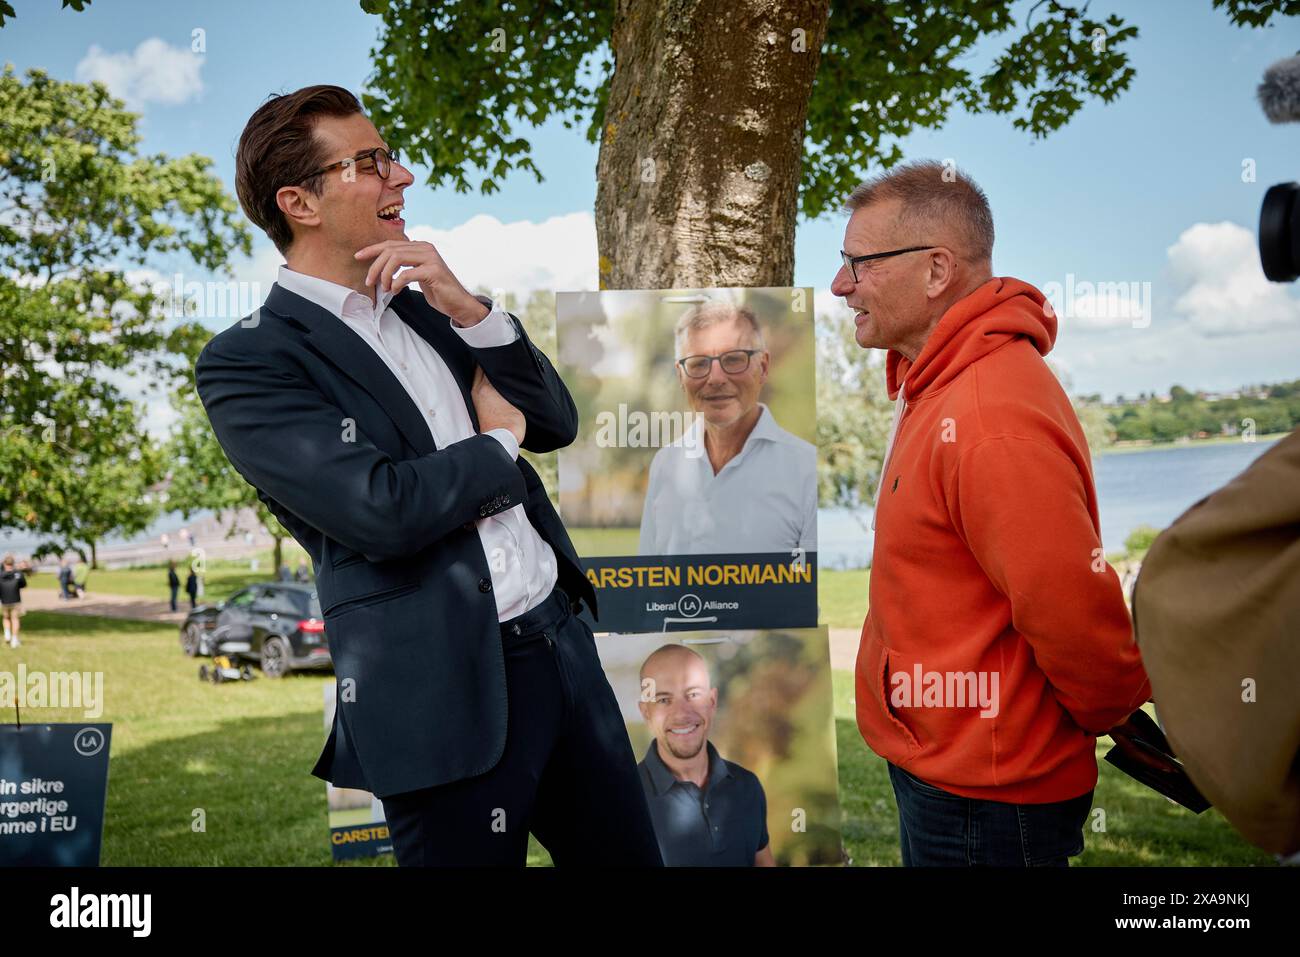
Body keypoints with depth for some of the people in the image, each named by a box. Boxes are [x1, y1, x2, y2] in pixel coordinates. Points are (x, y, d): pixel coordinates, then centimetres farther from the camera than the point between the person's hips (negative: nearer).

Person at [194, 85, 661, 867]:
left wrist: (468, 310, -4)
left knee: (627, 853, 18)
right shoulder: (247, 361, -10)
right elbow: (382, 511, -21)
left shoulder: (419, 309, 13)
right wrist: (498, 443, -4)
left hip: (562, 638, 7)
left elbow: (557, 422, 10)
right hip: (448, 691, -7)